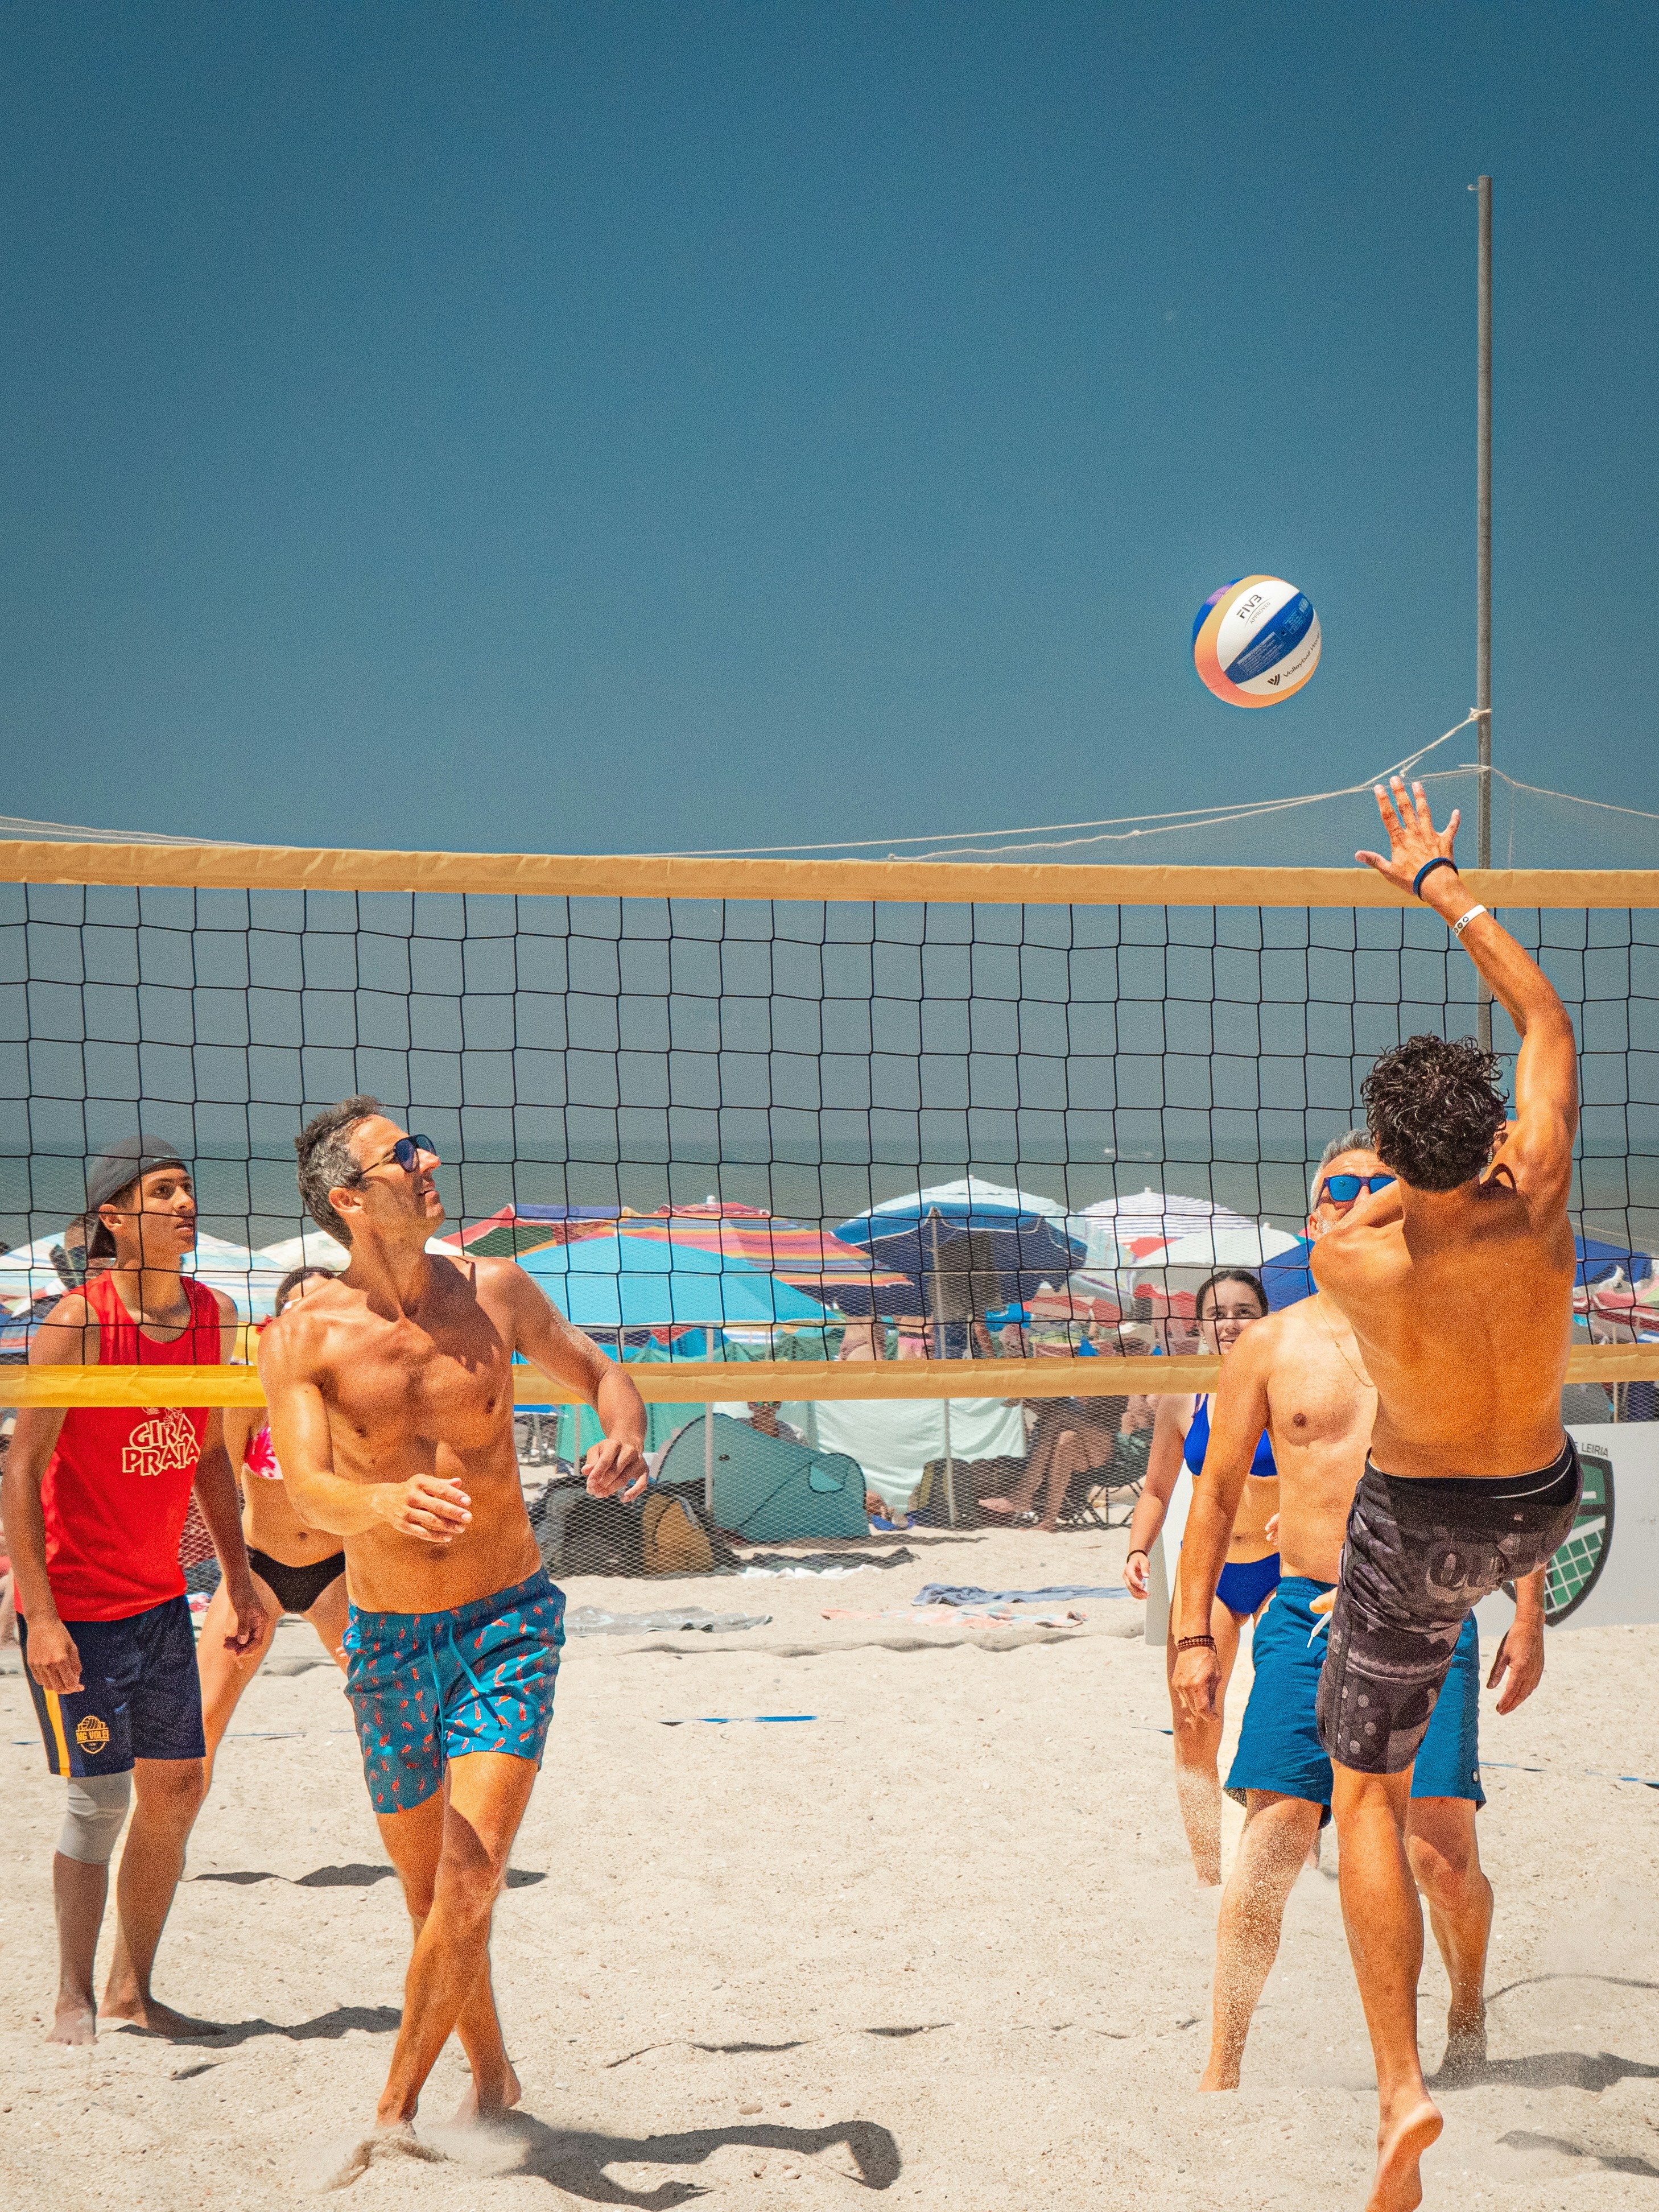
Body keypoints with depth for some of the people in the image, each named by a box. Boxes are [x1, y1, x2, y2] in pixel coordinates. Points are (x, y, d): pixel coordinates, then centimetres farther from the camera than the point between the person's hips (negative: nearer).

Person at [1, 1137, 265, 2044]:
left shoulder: (211, 1313, 3)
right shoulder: (78, 1320, -17)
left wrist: (239, 1583, 12)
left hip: (160, 1596, 7)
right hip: (74, 1602, -6)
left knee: (179, 1783, 8)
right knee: (101, 1797, -4)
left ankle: (131, 1986, 23)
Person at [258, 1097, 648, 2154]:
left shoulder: (494, 1292, -4)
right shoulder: (303, 1336, -11)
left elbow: (601, 1371, 12)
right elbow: (307, 1489, -24)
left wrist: (625, 1434, -11)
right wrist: (389, 1502, -46)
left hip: (510, 1624, 0)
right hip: (389, 1635, 0)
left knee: (471, 1880, -15)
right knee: (431, 1896, 12)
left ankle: (396, 2107, -3)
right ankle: (493, 2076, 34)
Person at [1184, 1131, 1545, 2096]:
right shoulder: (1272, 1345, 6)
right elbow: (1217, 1494, 11)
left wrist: (1530, 1619, 4)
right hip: (1306, 1617, 0)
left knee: (1442, 1852, -4)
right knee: (1271, 1846, -10)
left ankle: (1468, 2019, 25)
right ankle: (1223, 2070, -5)